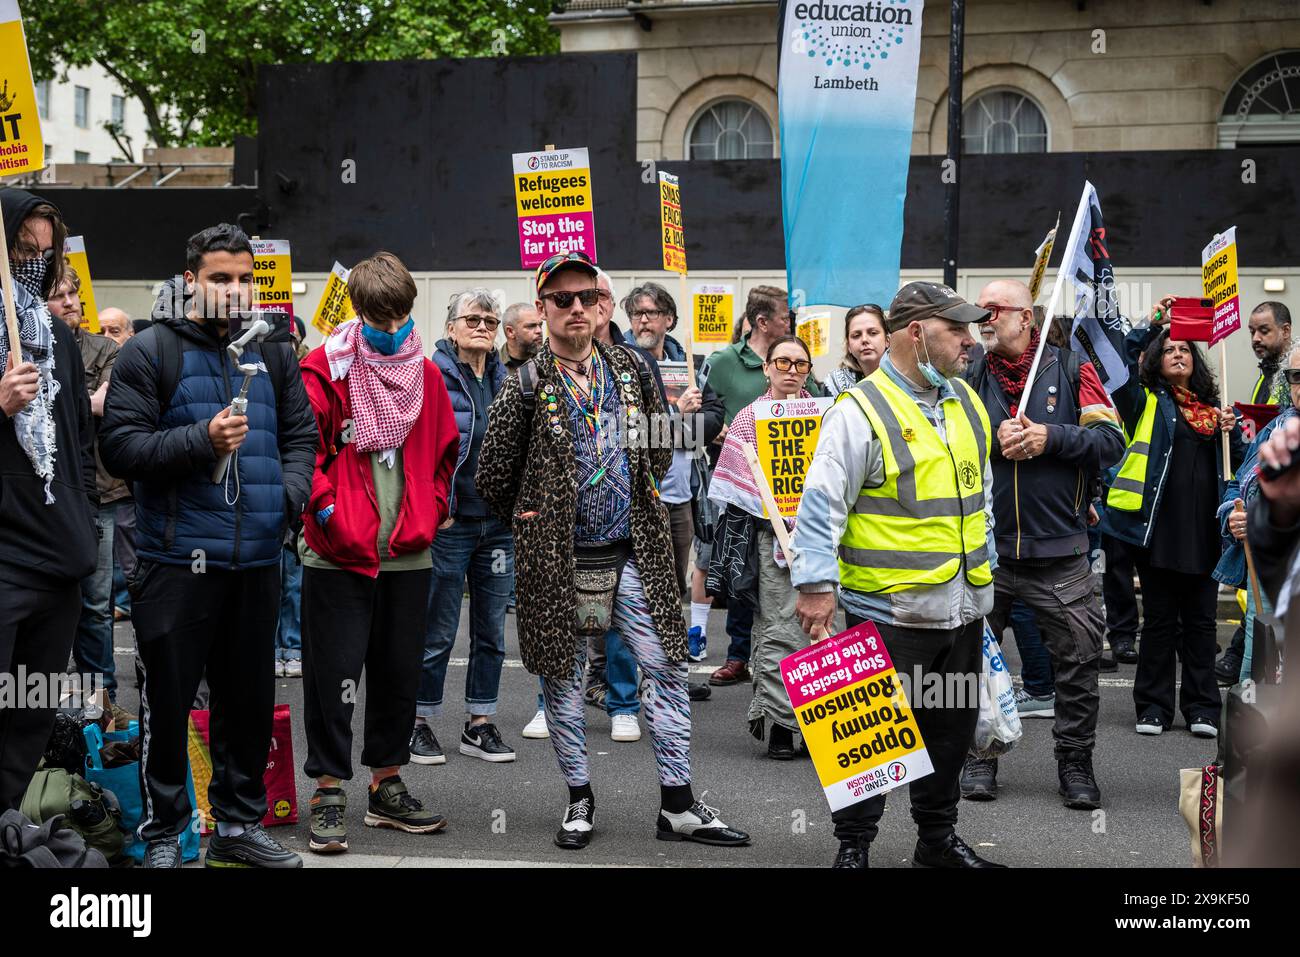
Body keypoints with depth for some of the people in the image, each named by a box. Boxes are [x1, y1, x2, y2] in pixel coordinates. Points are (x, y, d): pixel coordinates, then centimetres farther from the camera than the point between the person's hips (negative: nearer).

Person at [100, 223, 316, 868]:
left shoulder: (272, 354, 13)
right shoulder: (151, 351, -2)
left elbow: (301, 436, 17)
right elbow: (119, 446, -9)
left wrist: (291, 493, -1)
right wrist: (201, 440, -19)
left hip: (257, 558, 5)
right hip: (176, 558, -5)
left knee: (250, 696, 12)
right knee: (169, 698, 1)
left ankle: (240, 823, 26)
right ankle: (162, 833, 14)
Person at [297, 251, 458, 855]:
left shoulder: (426, 375, 10)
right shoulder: (325, 369, -5)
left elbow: (443, 453, 16)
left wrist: (428, 516, 6)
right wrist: (328, 511, -13)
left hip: (408, 555, 5)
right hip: (339, 554, -5)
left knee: (399, 671, 11)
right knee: (334, 674, -1)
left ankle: (386, 787, 23)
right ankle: (329, 793, 7)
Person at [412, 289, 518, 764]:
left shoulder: (504, 379, 11)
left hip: (499, 521, 6)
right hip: (449, 522, -6)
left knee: (491, 630, 11)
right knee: (438, 631, 2)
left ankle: (480, 724, 20)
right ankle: (421, 723, 14)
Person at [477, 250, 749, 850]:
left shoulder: (632, 369, 5)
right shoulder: (526, 386, -6)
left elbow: (661, 446, 19)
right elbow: (492, 476, 0)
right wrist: (534, 520, 7)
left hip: (633, 553, 3)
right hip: (558, 560, -3)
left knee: (667, 668, 0)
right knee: (563, 678, 6)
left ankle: (677, 806, 8)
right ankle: (579, 800, 20)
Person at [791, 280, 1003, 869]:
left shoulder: (966, 404, 11)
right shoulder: (861, 412, -13)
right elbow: (822, 506, -16)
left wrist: (986, 567, 23)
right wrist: (816, 585, -22)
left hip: (963, 608, 7)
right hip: (889, 611, -7)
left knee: (953, 727, 16)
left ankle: (938, 837, 31)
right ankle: (854, 844, 13)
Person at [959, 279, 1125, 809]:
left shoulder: (1072, 370, 2)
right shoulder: (970, 374, 6)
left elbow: (1111, 441, -3)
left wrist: (1051, 438, -14)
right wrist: (993, 442, -13)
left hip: (1060, 548, -1)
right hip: (984, 544, 1)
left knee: (1079, 656, 3)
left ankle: (1075, 760, 17)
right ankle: (979, 756, 20)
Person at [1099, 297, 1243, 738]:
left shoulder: (1212, 408, 16)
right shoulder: (1146, 402, 5)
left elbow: (1237, 463, 20)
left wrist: (1233, 432, 0)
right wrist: (1150, 325, -14)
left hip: (1204, 531, 3)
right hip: (1158, 527, -3)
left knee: (1200, 620, 7)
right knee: (1159, 620, 5)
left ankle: (1201, 708, 14)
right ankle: (1154, 706, 12)